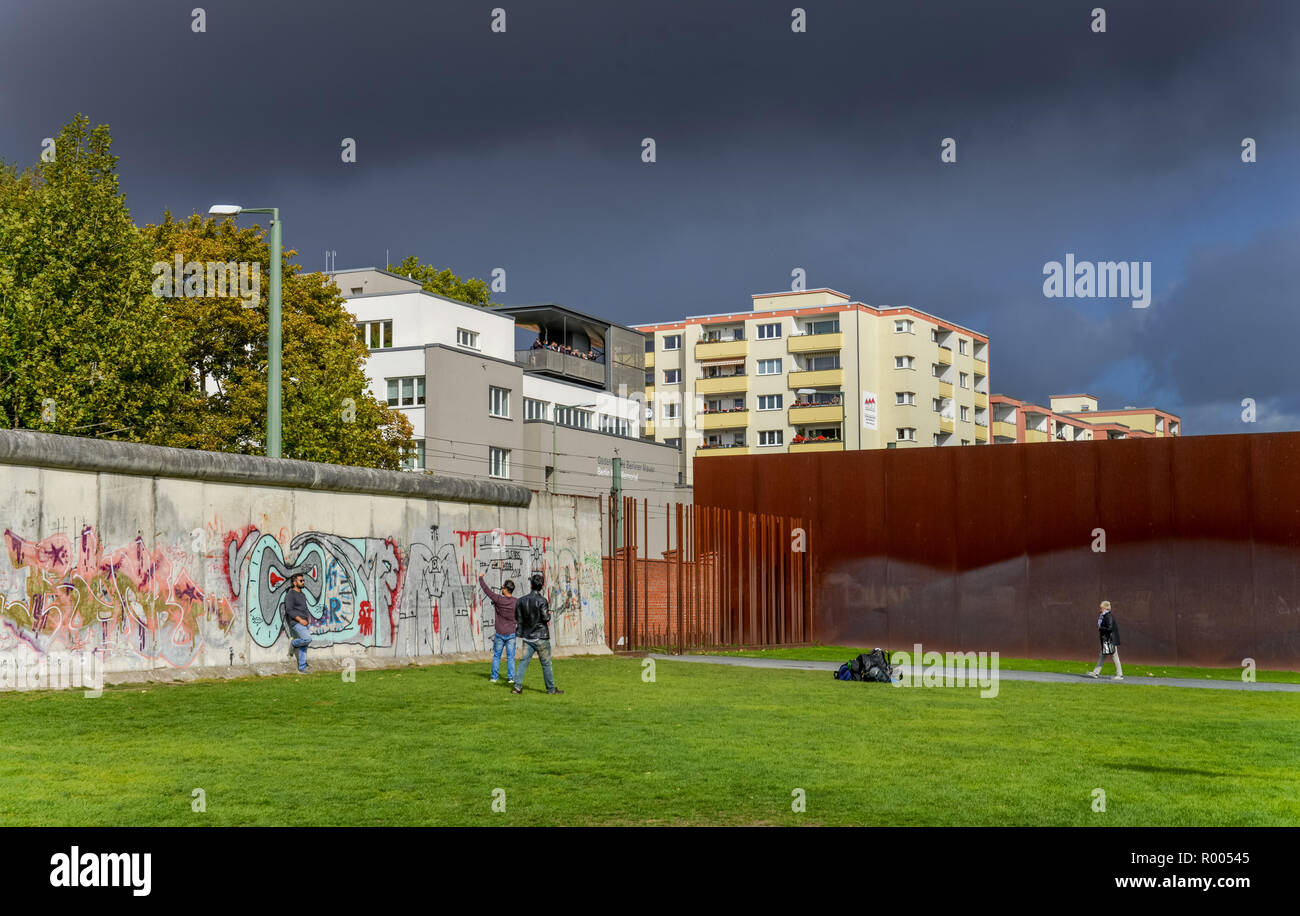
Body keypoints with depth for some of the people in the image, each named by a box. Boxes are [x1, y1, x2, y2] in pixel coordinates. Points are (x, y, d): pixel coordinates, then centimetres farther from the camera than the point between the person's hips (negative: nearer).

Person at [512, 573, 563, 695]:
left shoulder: (522, 600, 2)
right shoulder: (541, 600, -15)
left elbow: (517, 615, 9)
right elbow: (546, 618, -17)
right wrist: (548, 613, 3)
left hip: (527, 636, 5)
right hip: (541, 636, -5)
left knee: (524, 661, 6)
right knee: (546, 663, 4)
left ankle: (517, 686, -3)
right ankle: (551, 689, 11)